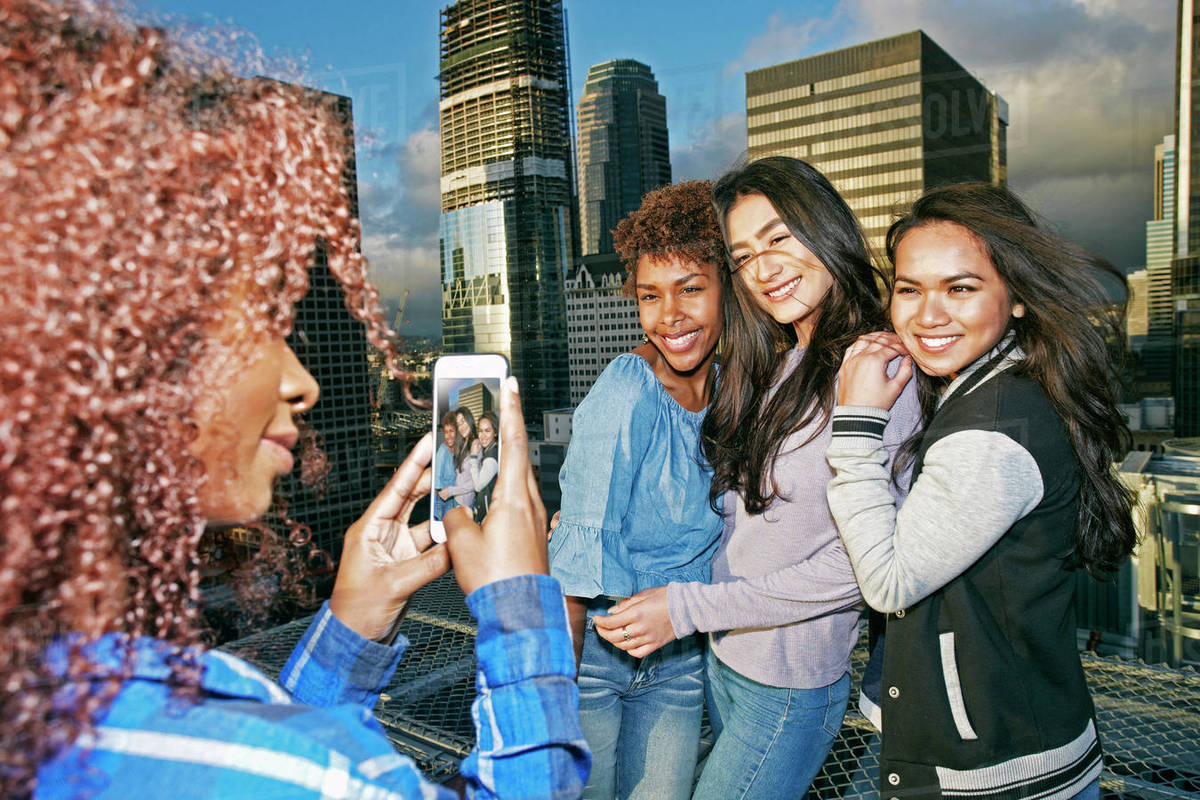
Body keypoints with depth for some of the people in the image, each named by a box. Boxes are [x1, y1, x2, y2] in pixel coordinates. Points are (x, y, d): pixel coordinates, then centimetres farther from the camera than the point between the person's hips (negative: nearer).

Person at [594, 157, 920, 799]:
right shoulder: (773, 370, 4)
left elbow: (856, 565, -21)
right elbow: (738, 518, 6)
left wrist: (687, 608, -18)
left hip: (786, 687, -7)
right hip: (723, 660, 7)